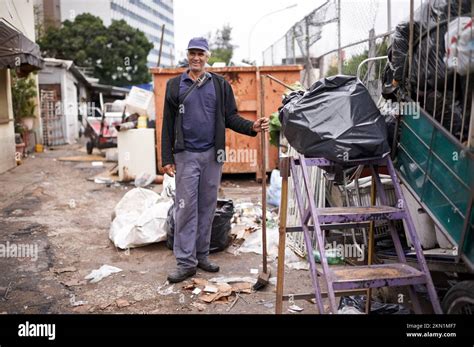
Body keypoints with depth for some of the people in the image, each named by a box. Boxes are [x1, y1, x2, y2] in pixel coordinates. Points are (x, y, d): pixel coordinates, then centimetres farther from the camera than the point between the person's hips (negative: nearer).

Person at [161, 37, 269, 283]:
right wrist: (166, 157, -1)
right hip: (186, 155, -1)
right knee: (186, 208, -3)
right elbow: (168, 124, 4)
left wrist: (252, 127, -13)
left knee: (207, 207, 8)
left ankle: (202, 255, 21)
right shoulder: (175, 85, 5)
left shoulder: (220, 85, 7)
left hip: (212, 155, 2)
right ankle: (186, 262, 3)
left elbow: (230, 118, 6)